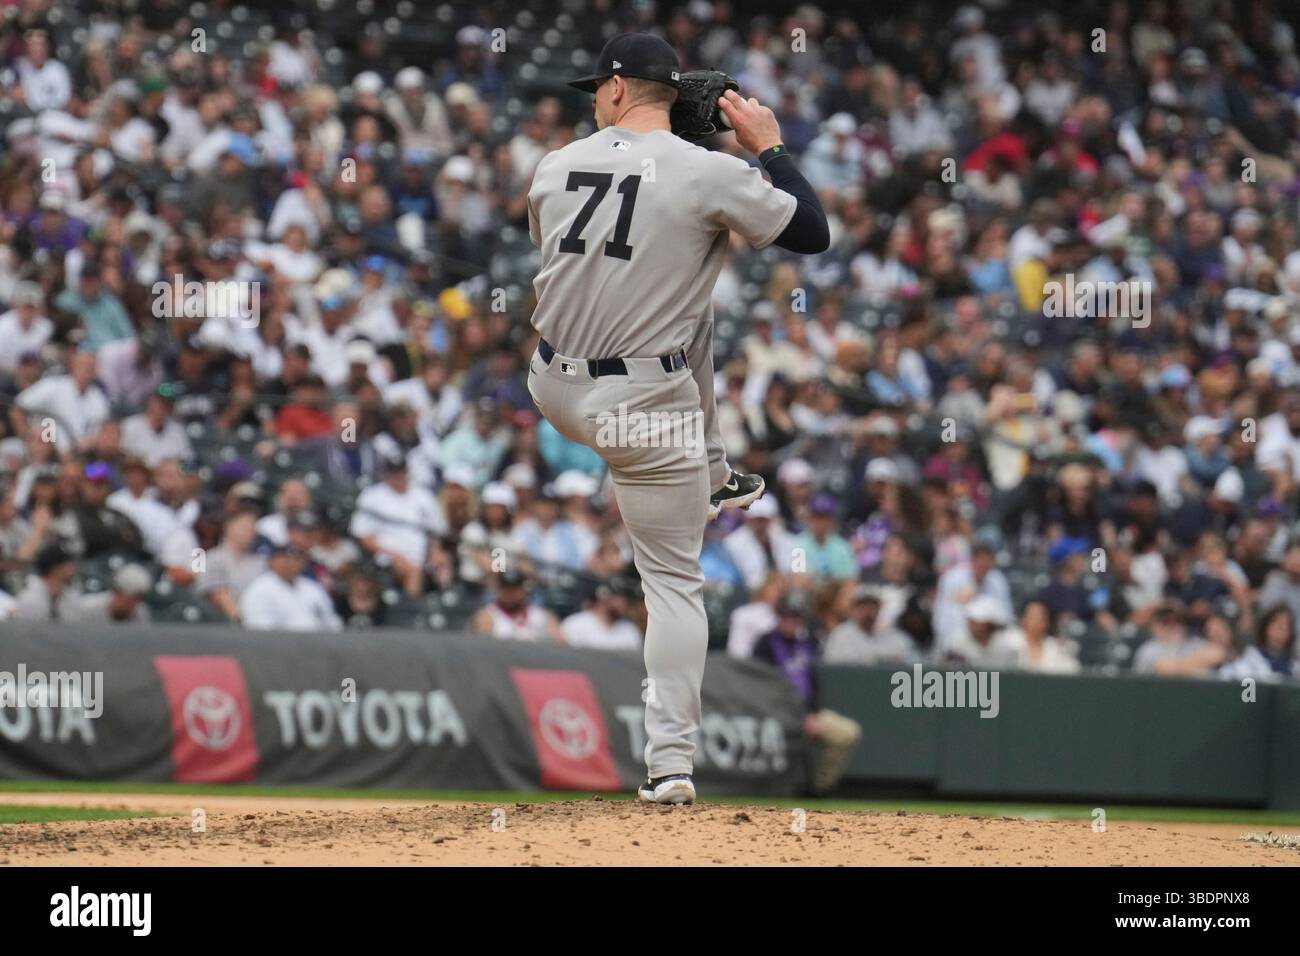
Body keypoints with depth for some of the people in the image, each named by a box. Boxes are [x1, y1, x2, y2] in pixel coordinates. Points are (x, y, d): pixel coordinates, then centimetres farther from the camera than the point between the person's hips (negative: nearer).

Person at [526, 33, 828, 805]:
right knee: (674, 582, 6)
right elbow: (813, 233, -6)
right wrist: (770, 146, 5)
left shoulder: (555, 167, 0)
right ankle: (671, 762, -1)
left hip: (554, 391, 5)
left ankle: (712, 480, 43)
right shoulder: (708, 174, -13)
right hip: (645, 405, -4)